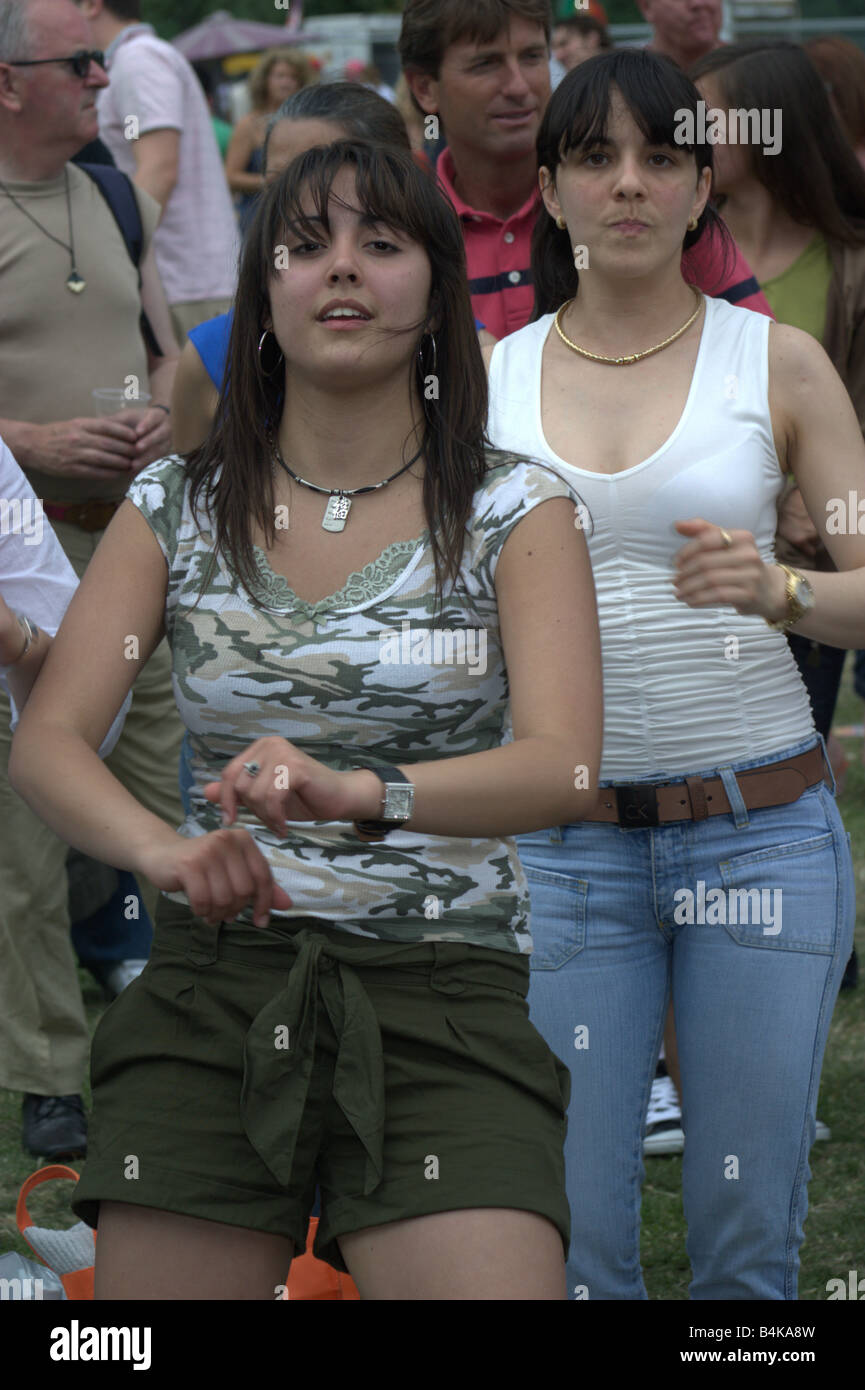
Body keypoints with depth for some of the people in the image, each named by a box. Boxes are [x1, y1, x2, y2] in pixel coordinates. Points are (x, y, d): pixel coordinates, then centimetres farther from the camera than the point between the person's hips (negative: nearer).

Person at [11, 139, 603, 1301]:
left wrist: (355, 794, -32)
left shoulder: (516, 510, 2)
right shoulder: (178, 508, 8)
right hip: (209, 989, 2)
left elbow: (564, 767, -12)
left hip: (443, 998, -2)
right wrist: (167, 849, -23)